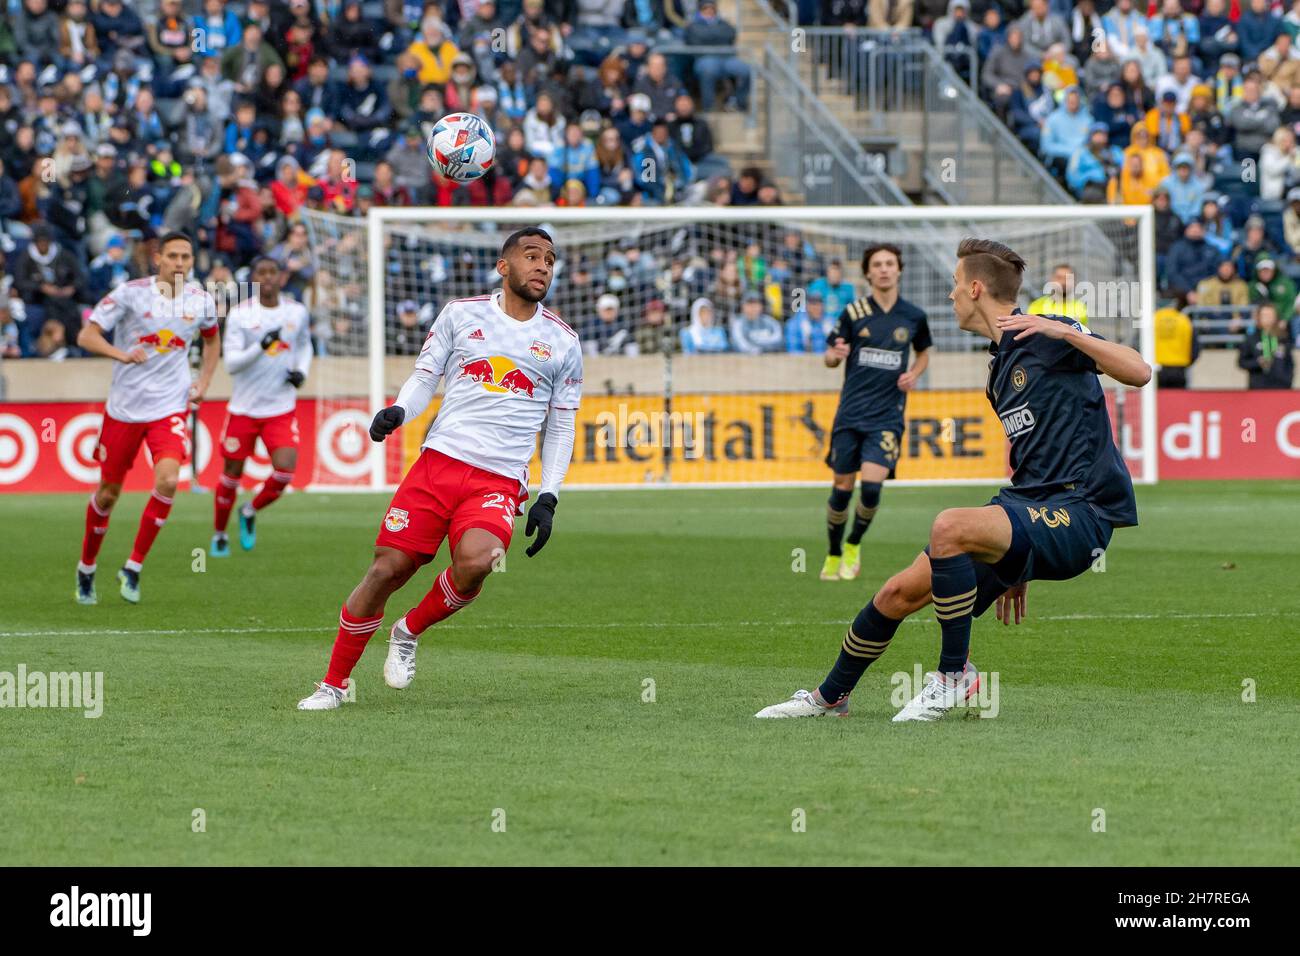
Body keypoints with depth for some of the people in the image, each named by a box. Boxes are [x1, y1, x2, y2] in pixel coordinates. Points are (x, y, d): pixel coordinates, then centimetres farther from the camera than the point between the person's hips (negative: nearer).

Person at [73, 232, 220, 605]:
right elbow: (86, 336, -11)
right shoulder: (131, 294, -9)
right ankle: (86, 568, 30)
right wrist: (121, 353, -28)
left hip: (170, 407, 1)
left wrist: (203, 383, 8)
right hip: (124, 407, -1)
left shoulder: (201, 301, 1)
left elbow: (212, 340, 22)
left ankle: (133, 567, -8)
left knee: (167, 480, -21)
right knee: (108, 492, 6)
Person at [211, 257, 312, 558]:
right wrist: (260, 347, -30)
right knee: (232, 473, 6)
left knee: (285, 470, -15)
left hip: (281, 409, 2)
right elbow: (231, 364, -15)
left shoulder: (297, 313, 1)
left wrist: (301, 372, 2)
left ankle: (250, 512, 15)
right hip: (244, 408, -2)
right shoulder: (240, 315, -9)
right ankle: (219, 535, 29)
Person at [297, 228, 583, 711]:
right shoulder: (461, 314, 10)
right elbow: (423, 378, 13)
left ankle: (410, 631, 0)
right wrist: (397, 411, -9)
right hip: (439, 459, 0)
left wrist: (548, 499, 6)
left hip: (499, 483, 0)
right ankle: (334, 684, 9)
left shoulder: (563, 342, 12)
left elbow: (561, 428, 16)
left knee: (475, 561, -29)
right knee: (387, 569, -8)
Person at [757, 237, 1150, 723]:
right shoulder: (1001, 365, 20)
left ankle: (955, 674, -18)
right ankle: (830, 696, 26)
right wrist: (1013, 569, 28)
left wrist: (1065, 332, -30)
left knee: (950, 527, -33)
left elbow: (1139, 372, -20)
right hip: (1033, 506, 9)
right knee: (901, 591, 4)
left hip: (1079, 514, -9)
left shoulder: (1048, 337, -8)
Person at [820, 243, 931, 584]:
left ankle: (854, 546, 10)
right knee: (842, 488, 2)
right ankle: (834, 556, 21)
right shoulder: (853, 313, 0)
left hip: (887, 415, 0)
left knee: (871, 485, -16)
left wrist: (915, 374, 0)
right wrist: (835, 355, -17)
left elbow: (923, 353, 21)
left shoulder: (913, 317, 4)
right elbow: (829, 358, 6)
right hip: (851, 412, 0)